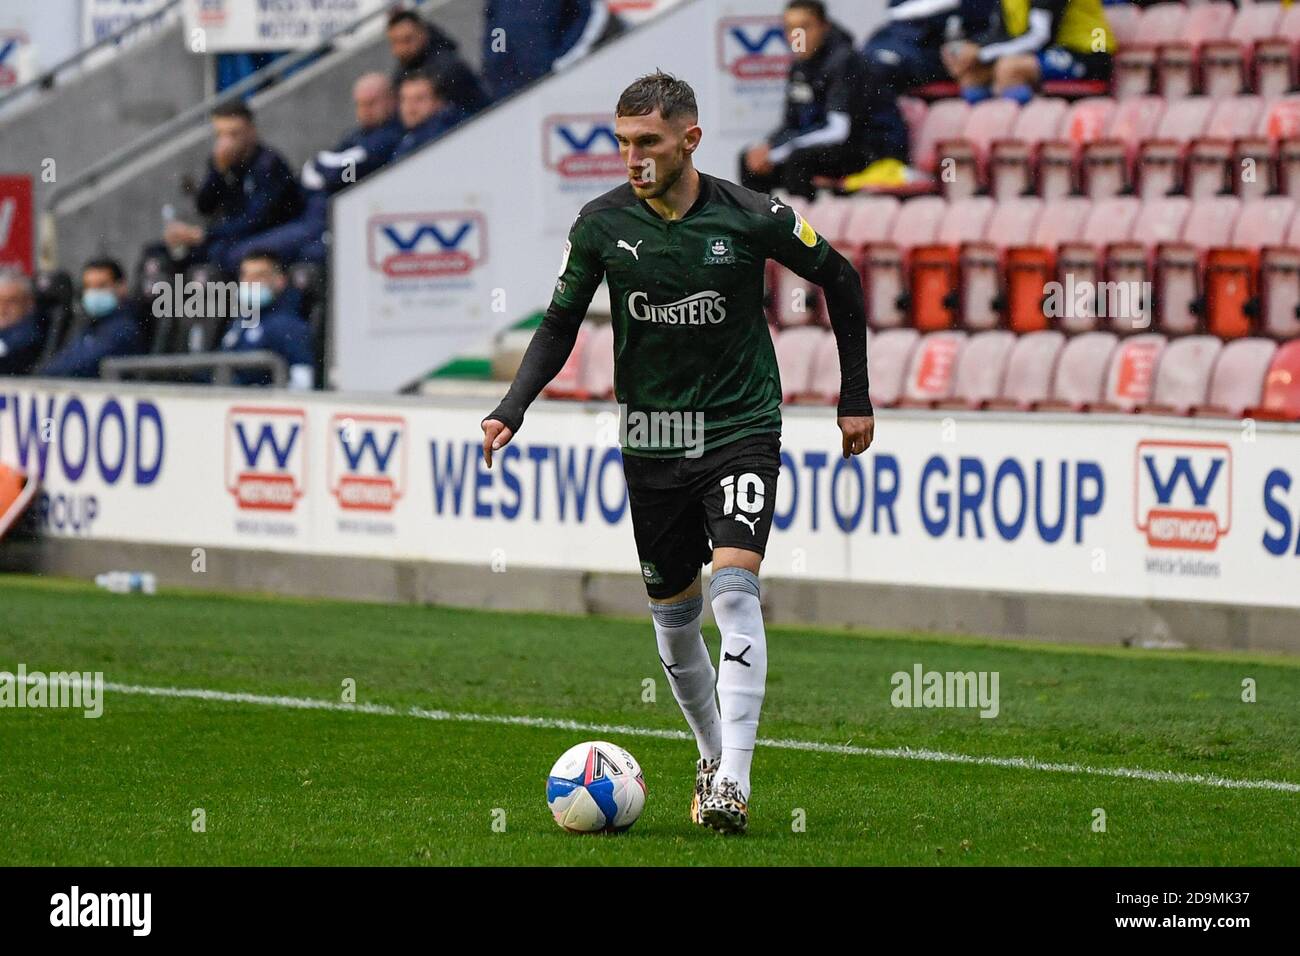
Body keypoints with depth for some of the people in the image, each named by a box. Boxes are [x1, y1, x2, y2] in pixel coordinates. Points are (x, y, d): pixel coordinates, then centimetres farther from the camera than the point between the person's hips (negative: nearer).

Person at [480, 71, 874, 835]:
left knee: (734, 586, -20)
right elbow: (560, 324, 6)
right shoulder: (603, 223, -6)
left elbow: (840, 280, 4)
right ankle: (713, 757, 31)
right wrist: (512, 411, -9)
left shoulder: (751, 218, -12)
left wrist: (856, 397, 7)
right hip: (652, 441, 3)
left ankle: (735, 780, -24)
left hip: (741, 428, -3)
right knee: (673, 612, 10)